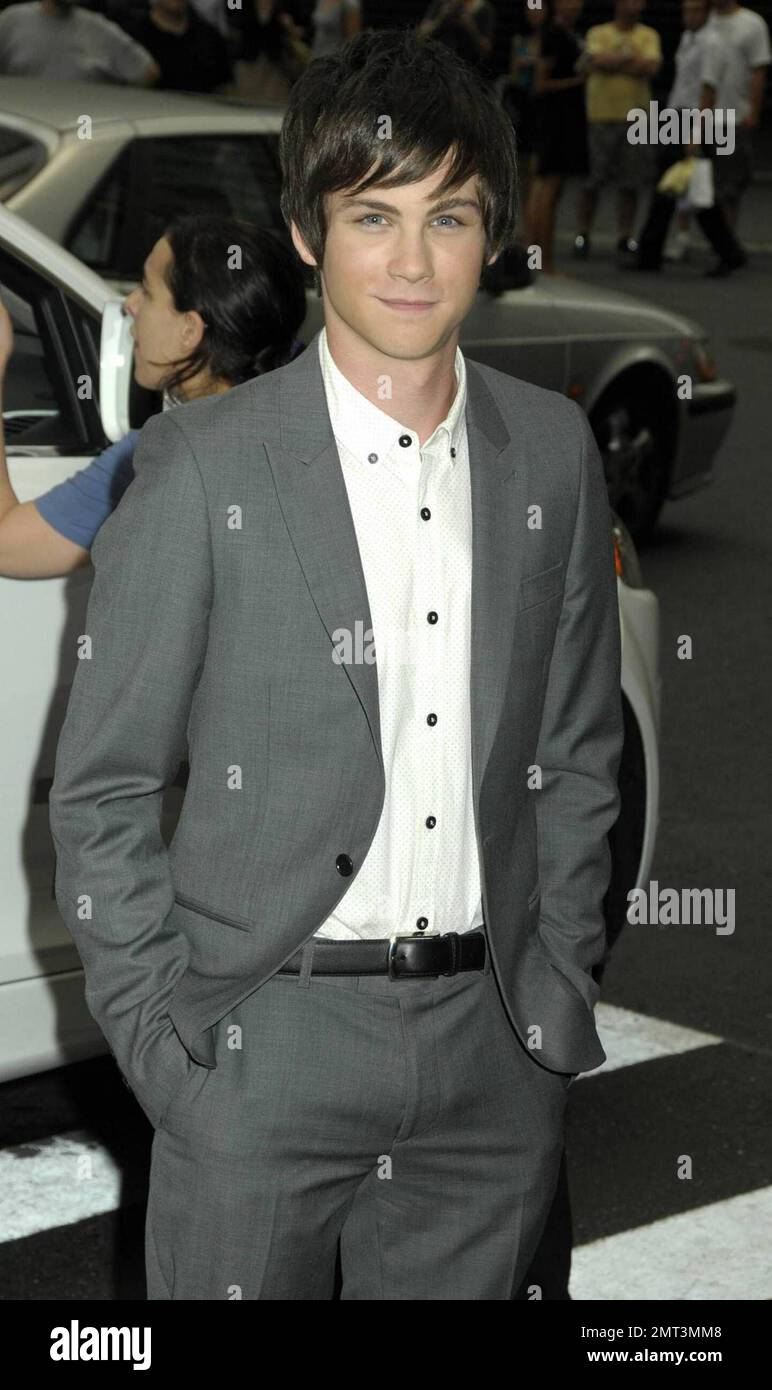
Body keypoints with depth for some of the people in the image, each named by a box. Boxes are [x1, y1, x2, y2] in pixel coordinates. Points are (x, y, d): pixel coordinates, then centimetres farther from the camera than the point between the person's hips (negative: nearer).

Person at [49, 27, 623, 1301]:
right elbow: (102, 790, -3)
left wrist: (560, 985, 7)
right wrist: (158, 1036, -7)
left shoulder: (553, 450, 5)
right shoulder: (203, 465, -7)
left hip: (496, 1048, 4)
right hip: (268, 1043, -3)